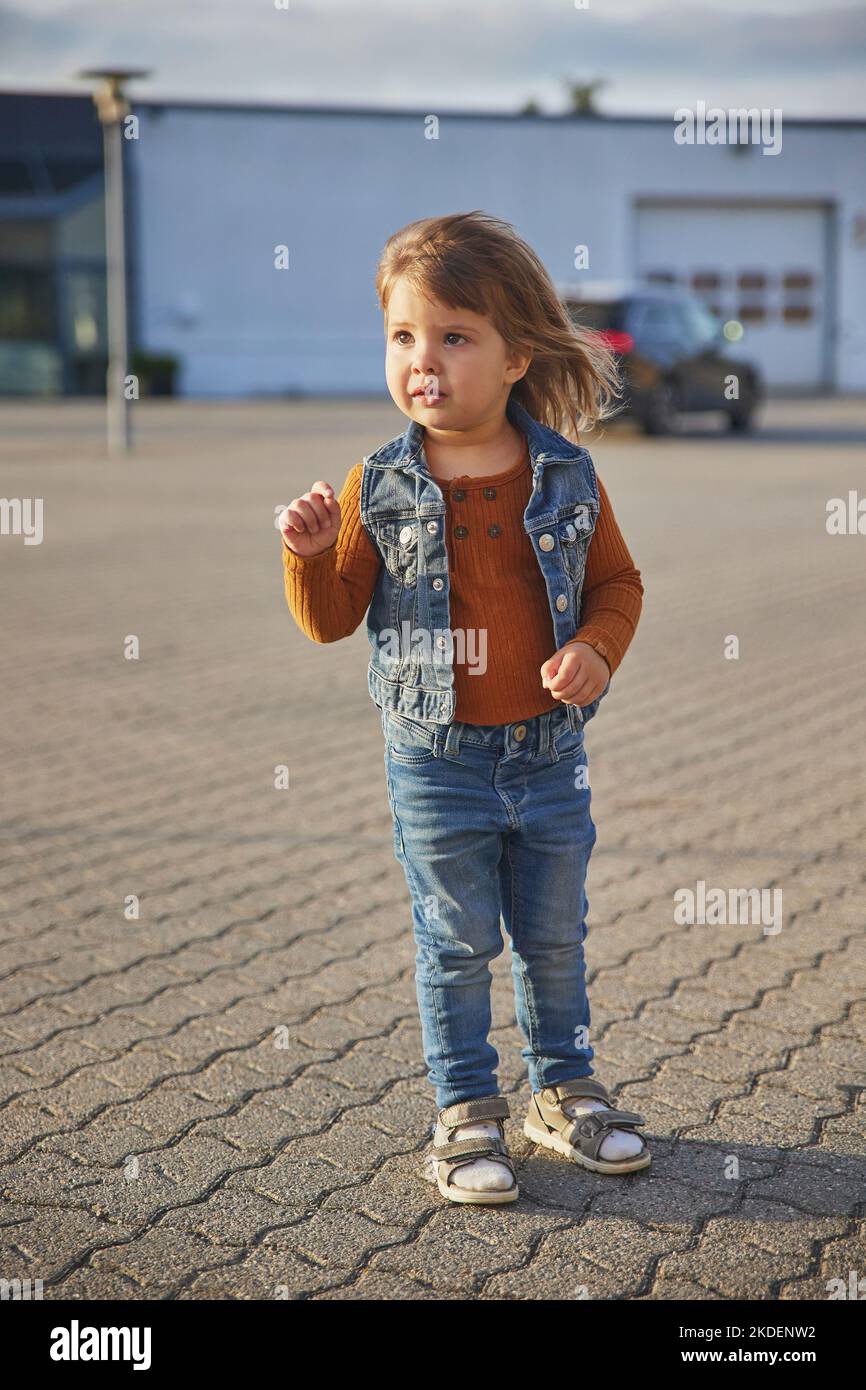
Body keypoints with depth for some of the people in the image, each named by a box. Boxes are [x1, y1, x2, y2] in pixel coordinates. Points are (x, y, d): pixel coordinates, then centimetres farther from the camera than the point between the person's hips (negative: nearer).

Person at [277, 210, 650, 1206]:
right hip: (437, 761, -2)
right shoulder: (379, 488, -7)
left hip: (549, 754, 2)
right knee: (456, 945, 9)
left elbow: (617, 581, 5)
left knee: (554, 938, 15)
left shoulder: (566, 477, -5)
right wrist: (310, 554, -21)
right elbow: (331, 619, -3)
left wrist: (597, 650, -12)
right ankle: (465, 1112, 23)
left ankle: (564, 1089, 34)